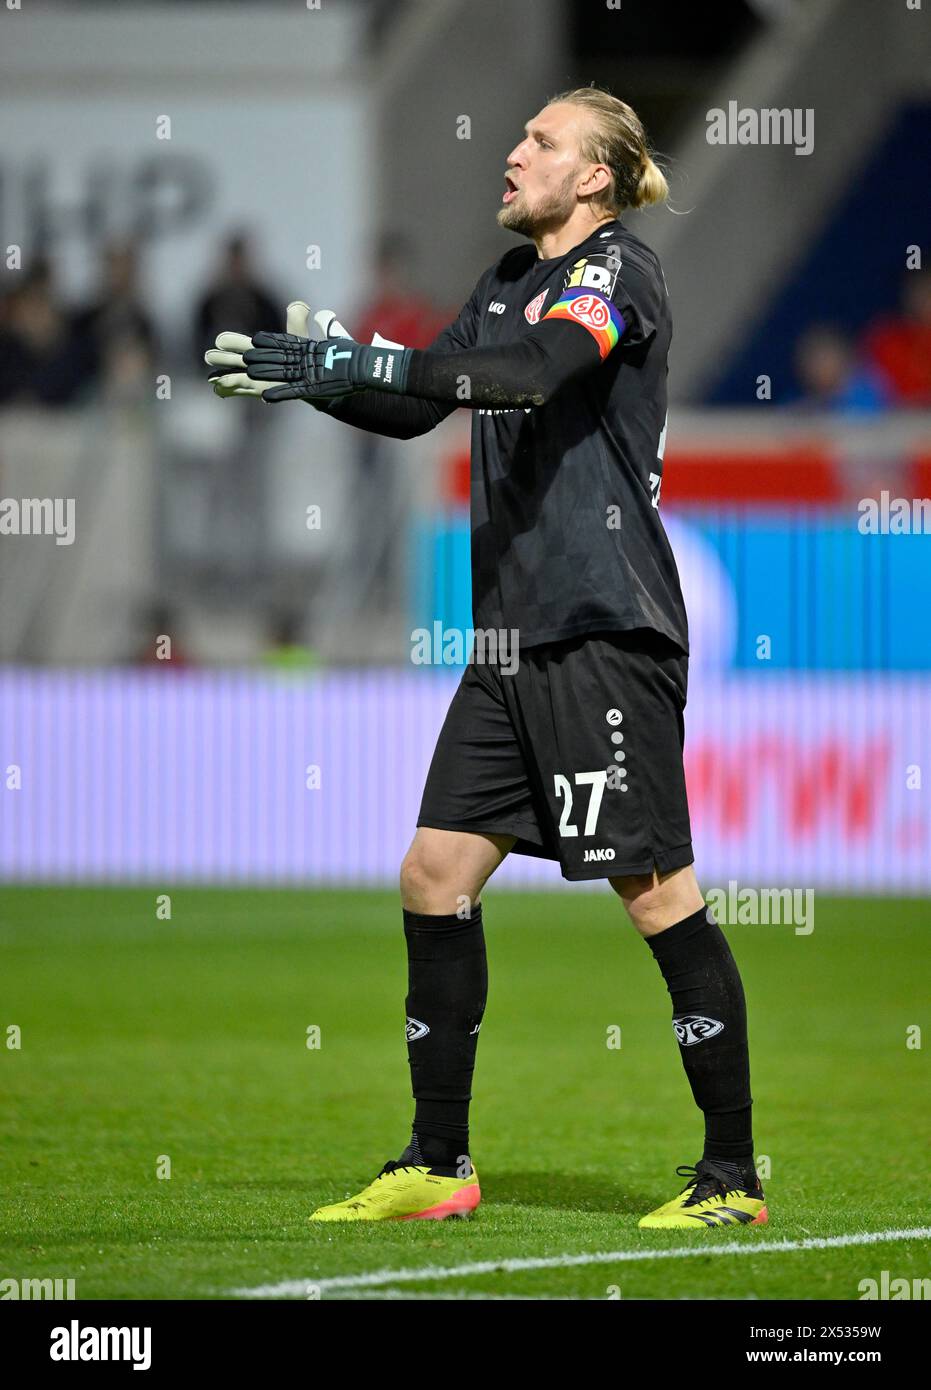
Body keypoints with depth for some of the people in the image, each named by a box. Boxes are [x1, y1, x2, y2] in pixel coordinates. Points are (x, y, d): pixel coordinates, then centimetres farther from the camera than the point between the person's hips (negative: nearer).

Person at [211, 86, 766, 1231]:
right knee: (436, 875, 6)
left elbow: (530, 368, -27)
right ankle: (437, 1167, 14)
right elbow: (414, 405, 21)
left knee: (656, 890, -7)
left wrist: (360, 364, -32)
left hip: (607, 631, -9)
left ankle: (732, 1179, -1)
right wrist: (309, 371, 3)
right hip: (513, 639, 9)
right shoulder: (510, 279, 17)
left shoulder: (616, 274, -9)